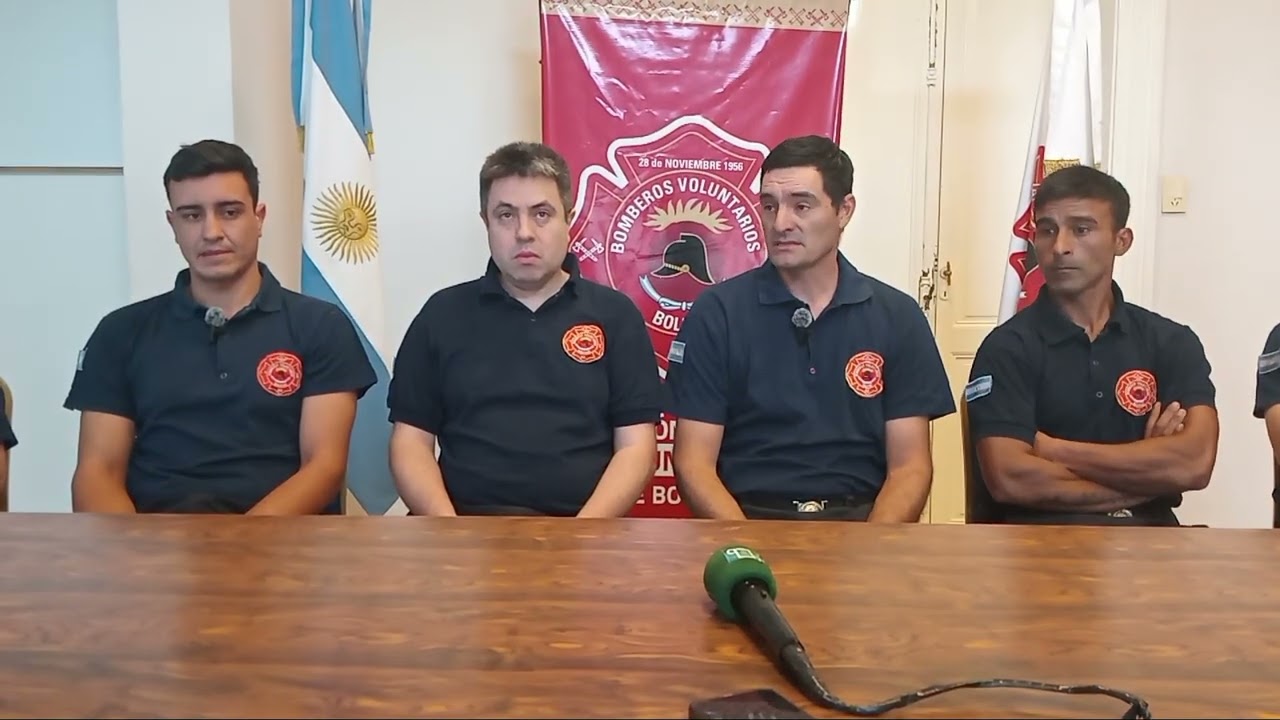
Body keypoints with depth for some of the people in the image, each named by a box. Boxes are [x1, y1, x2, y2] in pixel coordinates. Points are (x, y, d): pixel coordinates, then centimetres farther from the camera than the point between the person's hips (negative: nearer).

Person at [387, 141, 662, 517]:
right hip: (468, 525, 1)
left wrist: (581, 534, -13)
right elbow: (411, 441, 8)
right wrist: (449, 530, -9)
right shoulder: (443, 313, 10)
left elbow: (635, 447, 3)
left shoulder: (615, 314, 8)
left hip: (581, 527, 0)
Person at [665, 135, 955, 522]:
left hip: (861, 519, 2)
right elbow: (694, 463, -2)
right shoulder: (716, 312, 0)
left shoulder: (898, 317, 5)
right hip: (745, 521, -2)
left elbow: (910, 466, 3)